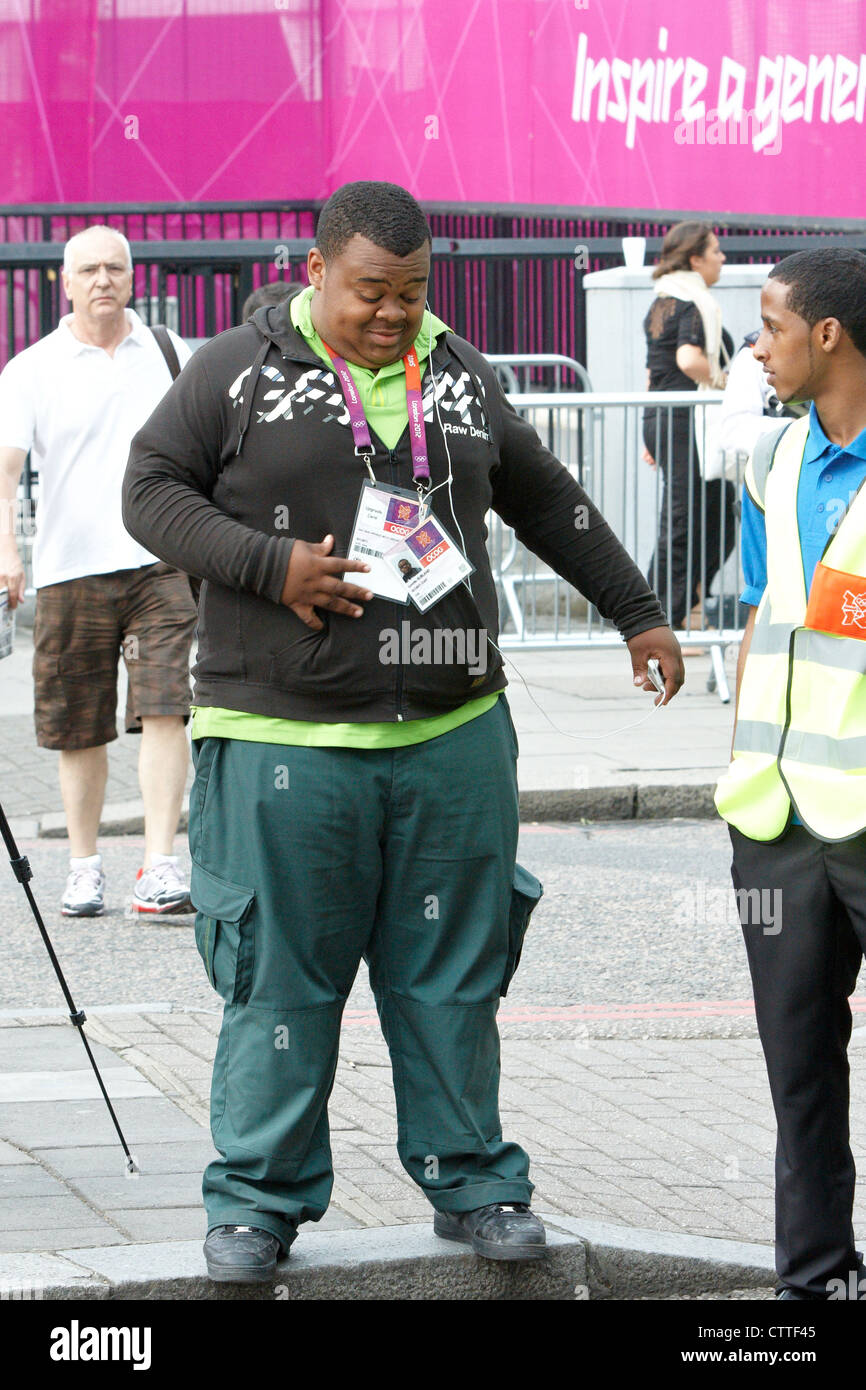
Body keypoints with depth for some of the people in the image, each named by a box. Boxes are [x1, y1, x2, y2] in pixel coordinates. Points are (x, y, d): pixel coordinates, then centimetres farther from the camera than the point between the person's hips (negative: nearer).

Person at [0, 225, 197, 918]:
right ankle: (84, 864, 21)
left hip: (164, 562, 0)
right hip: (70, 568, 0)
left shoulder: (172, 356, 9)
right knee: (80, 730, 7)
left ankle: (161, 863, -14)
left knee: (164, 710, -13)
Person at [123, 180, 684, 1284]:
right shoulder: (237, 373, 0)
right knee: (281, 975, 0)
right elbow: (152, 489, -1)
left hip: (452, 736, 4)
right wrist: (269, 564, -14)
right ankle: (256, 1201, 11)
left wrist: (636, 613, 28)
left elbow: (550, 504, 24)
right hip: (284, 744, -3)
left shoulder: (459, 377, 13)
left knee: (452, 974, 8)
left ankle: (470, 1181, 19)